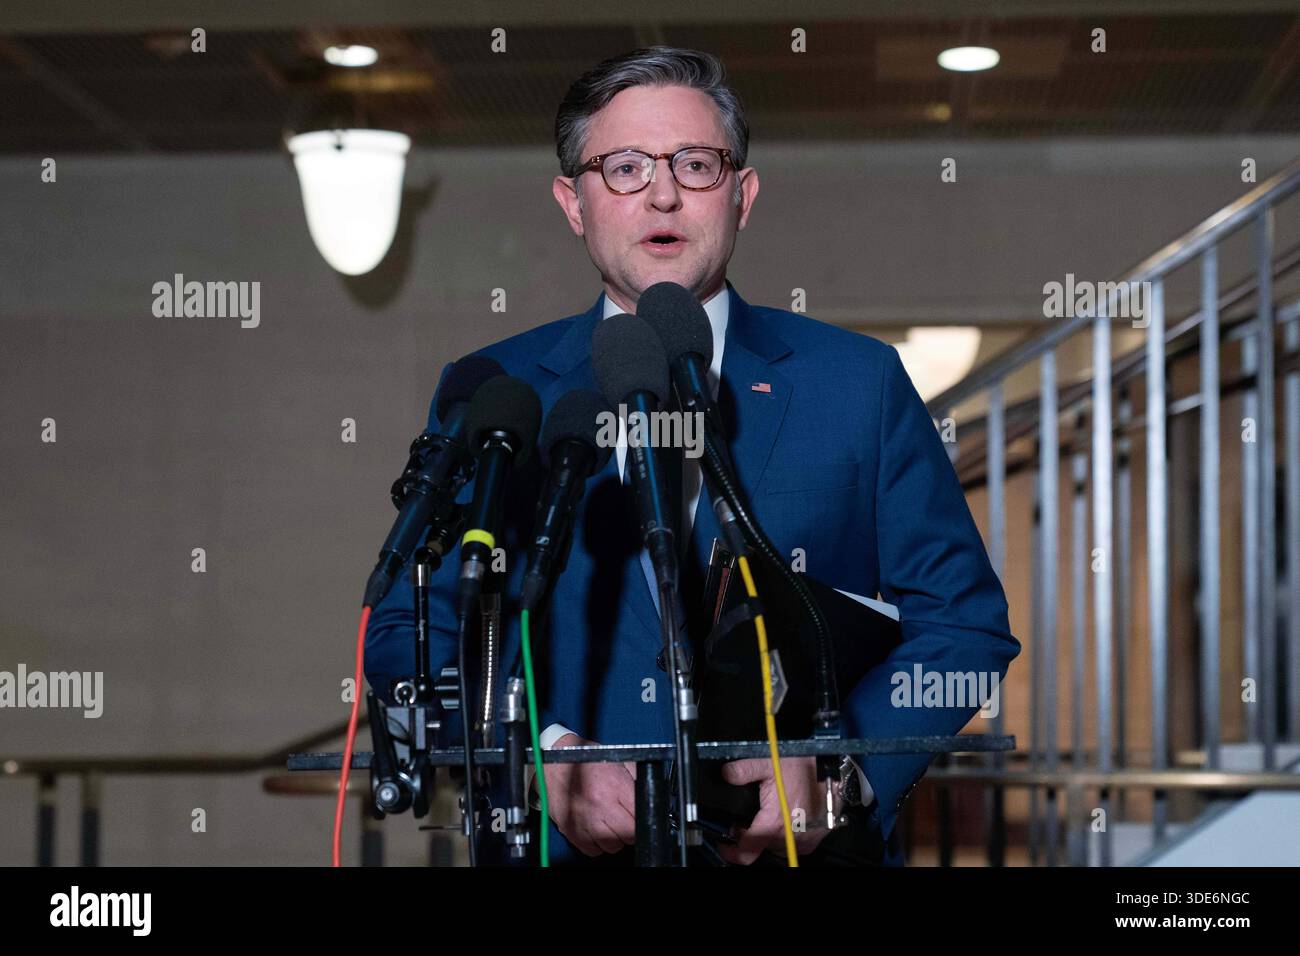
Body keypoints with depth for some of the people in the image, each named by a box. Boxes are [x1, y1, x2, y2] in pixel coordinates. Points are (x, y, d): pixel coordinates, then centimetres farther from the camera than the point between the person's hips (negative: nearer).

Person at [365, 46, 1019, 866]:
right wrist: (546, 759, -7)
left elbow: (963, 622, 9)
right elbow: (407, 634, 9)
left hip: (808, 847, -1)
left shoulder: (858, 383, 9)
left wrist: (839, 775, -6)